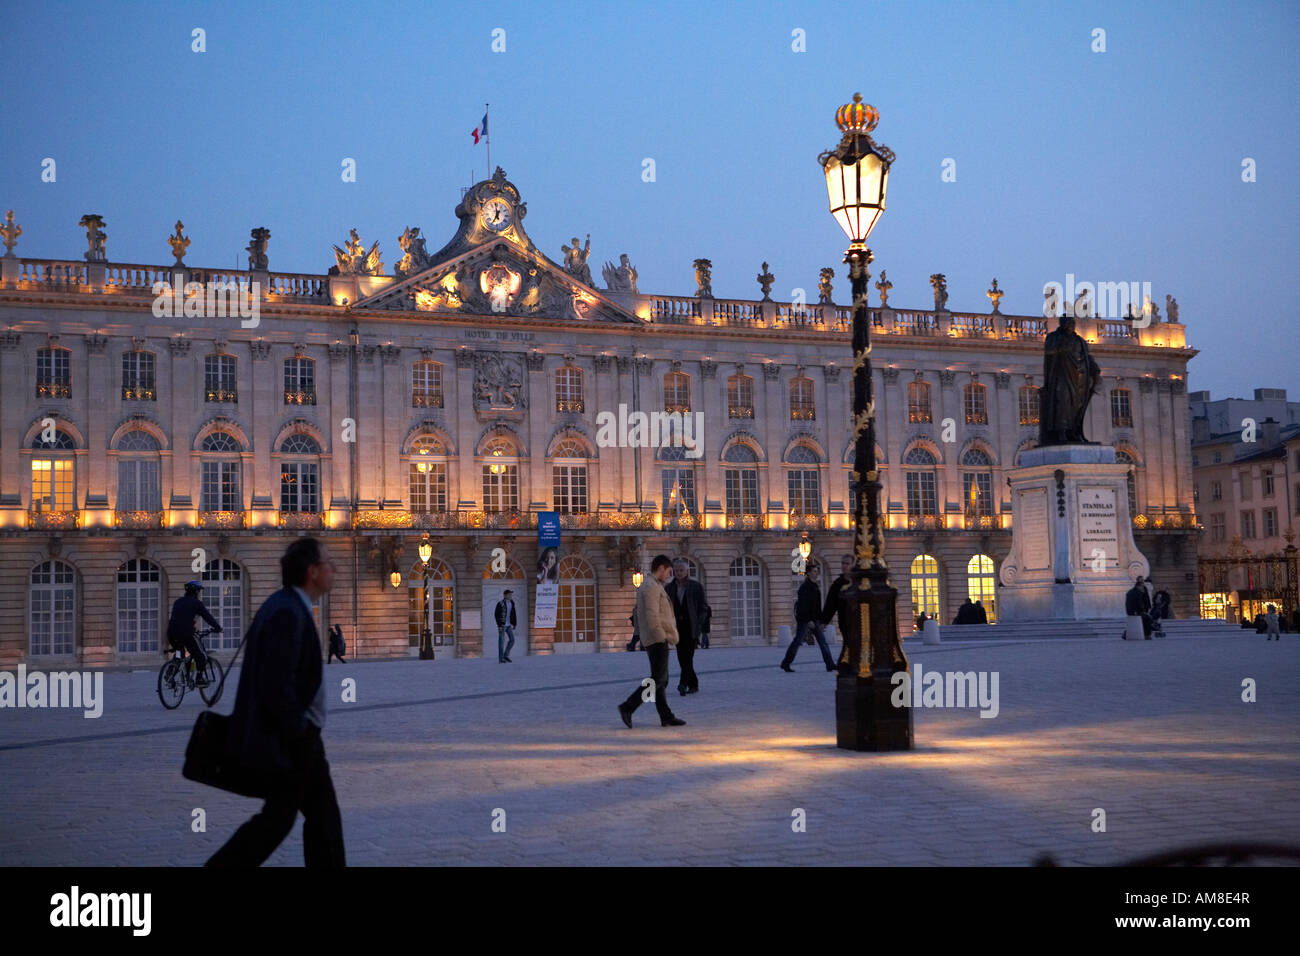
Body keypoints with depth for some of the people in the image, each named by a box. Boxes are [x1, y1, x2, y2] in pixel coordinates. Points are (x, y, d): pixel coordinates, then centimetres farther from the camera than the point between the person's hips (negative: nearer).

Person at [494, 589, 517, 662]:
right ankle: (501, 659, 4)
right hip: (502, 625, -6)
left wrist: (514, 624, 9)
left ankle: (506, 655, 14)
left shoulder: (511, 603, 7)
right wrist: (499, 625, -18)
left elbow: (513, 614, 13)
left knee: (512, 640, 1)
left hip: (509, 625, 7)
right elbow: (496, 614, -14)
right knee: (502, 642, -2)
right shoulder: (500, 603, -14)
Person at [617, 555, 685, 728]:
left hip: (656, 639, 11)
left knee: (661, 679, 9)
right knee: (658, 678, -10)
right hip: (657, 640, -11)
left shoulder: (651, 586, 18)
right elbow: (652, 616, -21)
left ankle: (666, 717, 10)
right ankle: (628, 707, -12)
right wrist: (663, 637, -18)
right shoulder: (651, 587, -14)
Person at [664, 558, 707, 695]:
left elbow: (702, 607, -1)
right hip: (677, 627, 4)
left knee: (688, 656, -14)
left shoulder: (696, 586, 0)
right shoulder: (669, 588, 8)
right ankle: (693, 685, 14)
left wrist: (699, 626, -11)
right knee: (682, 658, 3)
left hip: (691, 626, -4)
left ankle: (683, 684, -22)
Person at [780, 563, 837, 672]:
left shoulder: (815, 586, 14)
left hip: (814, 619, 8)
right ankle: (785, 664, 9)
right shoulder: (804, 587, -13)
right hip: (804, 619, -8)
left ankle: (830, 664, -1)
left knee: (822, 641, 1)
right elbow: (803, 605, -19)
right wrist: (808, 620, -24)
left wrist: (820, 619, 18)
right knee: (797, 641, -2)